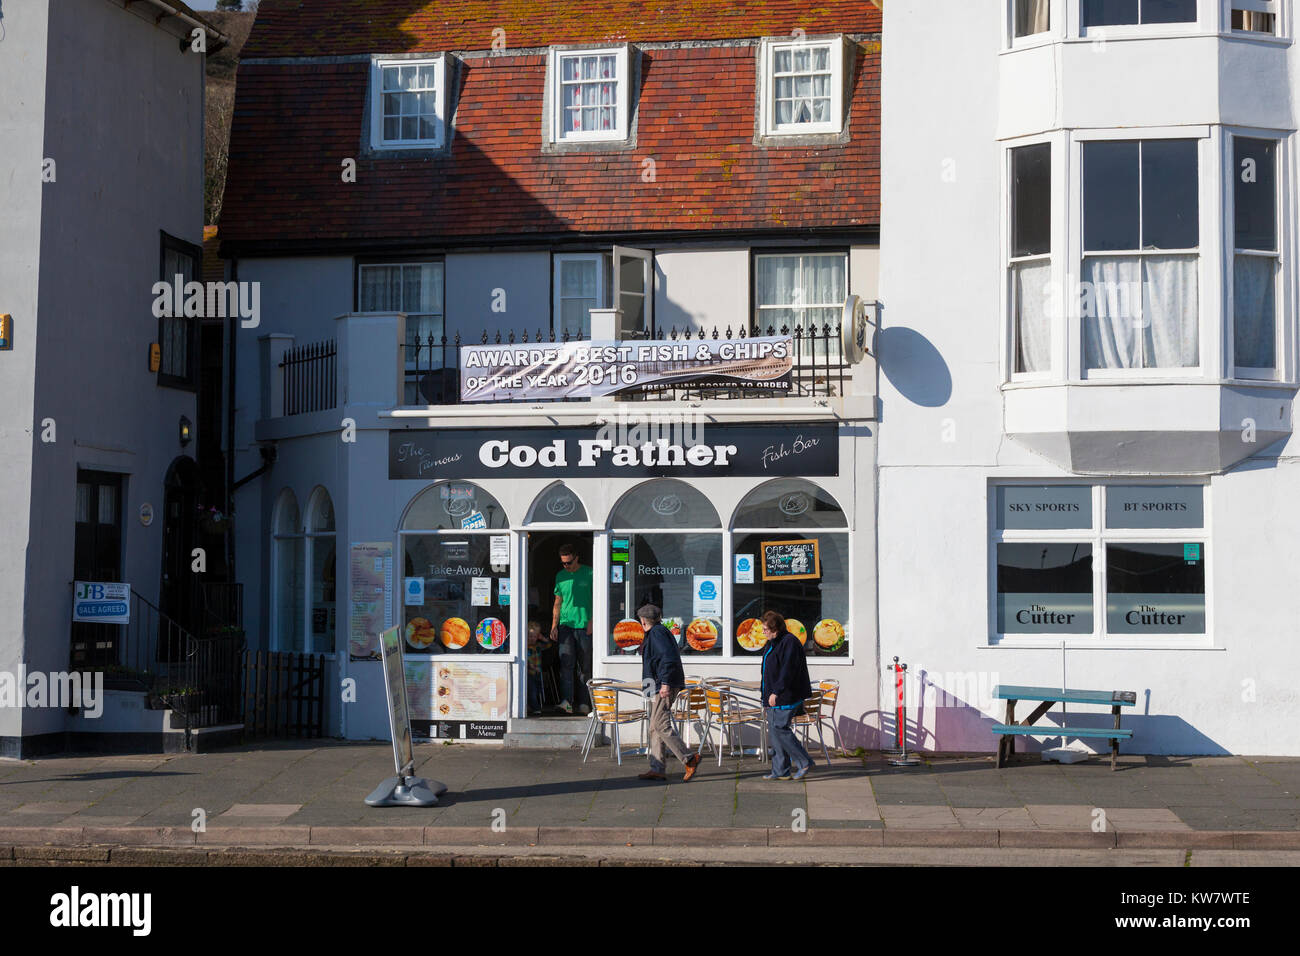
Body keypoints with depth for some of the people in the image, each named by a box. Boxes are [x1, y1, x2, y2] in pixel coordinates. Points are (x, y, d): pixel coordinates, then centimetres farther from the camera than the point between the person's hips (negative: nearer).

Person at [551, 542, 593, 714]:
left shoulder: (589, 574, 2)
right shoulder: (560, 576, 12)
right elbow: (557, 603, 16)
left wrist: (592, 621, -6)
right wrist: (554, 626, 7)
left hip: (585, 626, -2)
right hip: (566, 624, 2)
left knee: (585, 666, 2)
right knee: (566, 663, -11)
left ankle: (584, 702, 9)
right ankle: (567, 701, -19)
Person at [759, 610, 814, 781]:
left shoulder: (789, 643, -16)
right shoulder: (773, 643, 16)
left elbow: (787, 671, -23)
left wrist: (776, 692, -25)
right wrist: (765, 694, 23)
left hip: (786, 699, -10)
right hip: (774, 698, 10)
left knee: (780, 730, -11)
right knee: (774, 732, 8)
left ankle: (805, 763, 0)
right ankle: (780, 771, 13)